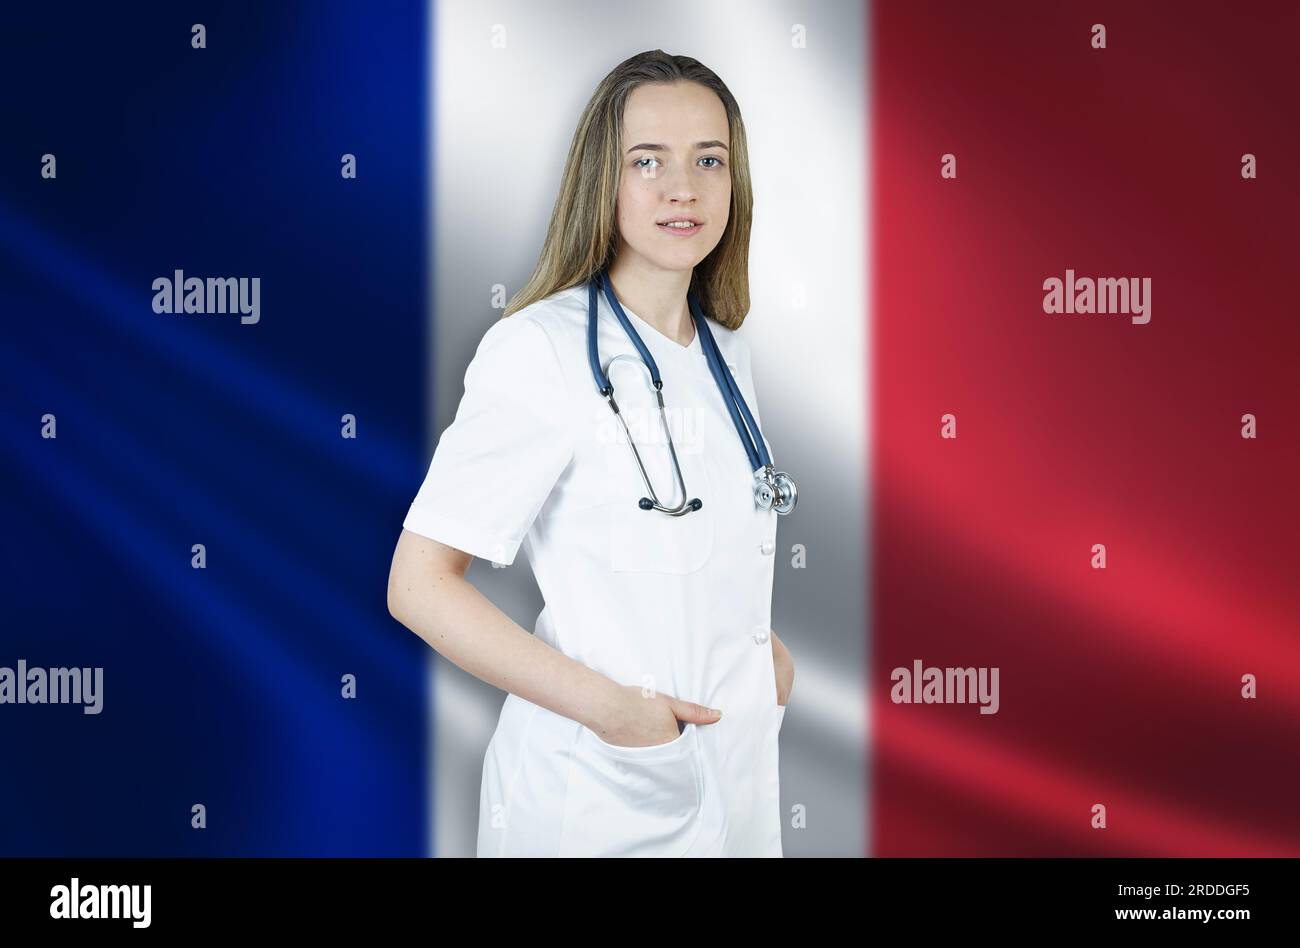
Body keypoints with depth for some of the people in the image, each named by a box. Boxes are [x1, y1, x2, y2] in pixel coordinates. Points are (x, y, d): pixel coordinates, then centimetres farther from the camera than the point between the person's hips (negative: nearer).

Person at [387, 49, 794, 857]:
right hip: (595, 792, -6)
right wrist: (605, 705, -22)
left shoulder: (730, 356, 7)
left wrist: (762, 645, 5)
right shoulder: (540, 349, -14)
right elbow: (420, 585, -17)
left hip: (738, 781, 7)